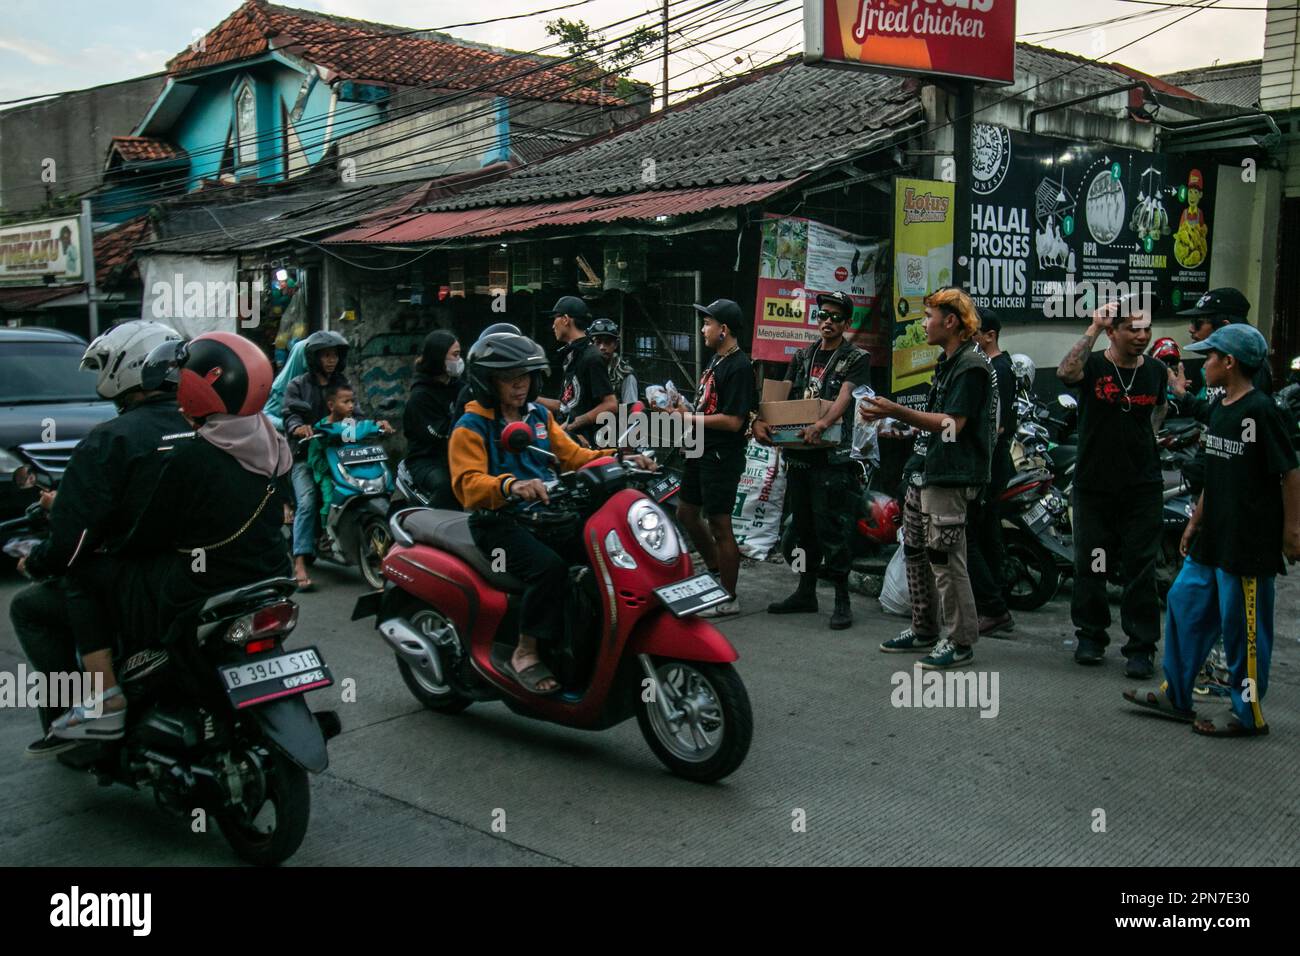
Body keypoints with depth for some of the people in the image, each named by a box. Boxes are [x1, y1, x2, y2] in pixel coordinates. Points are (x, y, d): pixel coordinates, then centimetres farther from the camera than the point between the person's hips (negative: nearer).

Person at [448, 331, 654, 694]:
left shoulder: (539, 415, 15)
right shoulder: (471, 427, -5)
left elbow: (572, 454, 12)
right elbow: (468, 483, -18)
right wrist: (510, 485, -39)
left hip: (545, 517, 6)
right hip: (499, 524, -6)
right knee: (550, 567, -32)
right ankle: (525, 654, -17)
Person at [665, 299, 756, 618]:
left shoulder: (739, 367, -17)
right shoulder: (716, 359, 13)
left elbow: (733, 421, -22)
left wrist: (692, 420, -14)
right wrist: (684, 410, 3)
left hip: (722, 456, -10)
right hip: (701, 450, 10)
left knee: (719, 524, -2)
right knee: (686, 514, 18)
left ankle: (728, 598, 9)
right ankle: (716, 570, 35)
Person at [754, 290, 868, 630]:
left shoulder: (856, 359, -1)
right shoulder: (803, 356, 17)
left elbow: (845, 395, -18)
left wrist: (823, 423, -36)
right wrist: (760, 420, -12)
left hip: (833, 458, -6)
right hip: (798, 455, 6)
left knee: (832, 531, -6)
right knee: (804, 527, 14)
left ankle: (842, 600, 2)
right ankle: (806, 593, 25)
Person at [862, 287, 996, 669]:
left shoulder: (971, 365, -14)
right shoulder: (947, 362, 18)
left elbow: (953, 424, -21)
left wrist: (898, 412, -24)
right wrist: (892, 416, 13)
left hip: (950, 478, -10)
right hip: (924, 473, 10)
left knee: (945, 559, -7)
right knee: (914, 552, 14)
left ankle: (961, 641, 3)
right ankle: (924, 630, 25)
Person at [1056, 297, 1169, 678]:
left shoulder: (1156, 370, 5)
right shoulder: (1093, 365, -8)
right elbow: (1065, 372, -33)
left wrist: (1148, 434, 13)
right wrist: (1093, 328, -30)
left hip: (1143, 488, 2)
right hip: (1094, 485, -2)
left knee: (1140, 570, 2)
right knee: (1091, 565, 8)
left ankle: (1141, 647, 10)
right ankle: (1091, 636, 25)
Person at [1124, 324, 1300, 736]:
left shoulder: (1261, 411, -15)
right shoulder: (1220, 409, 11)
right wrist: (1195, 522, 19)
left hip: (1249, 542, -9)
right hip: (1214, 536, 9)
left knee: (1243, 625, 1)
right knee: (1185, 603, 13)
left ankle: (1248, 714, 15)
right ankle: (1175, 696, 25)